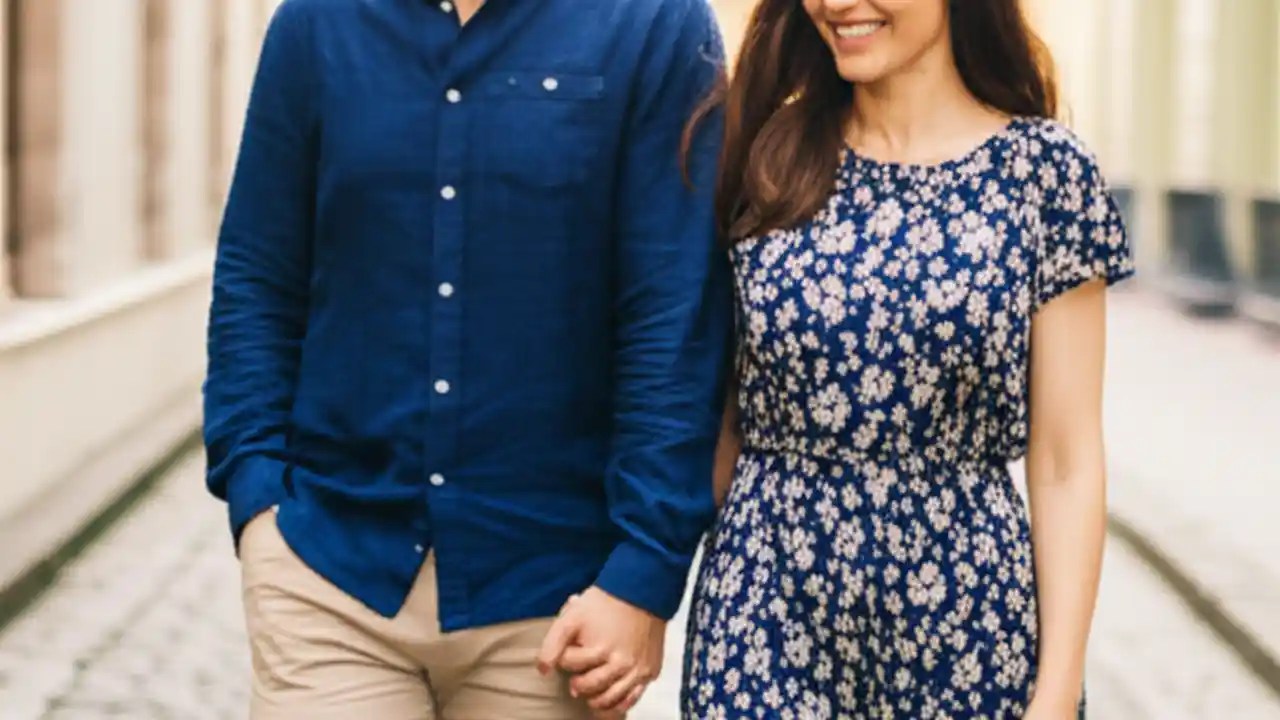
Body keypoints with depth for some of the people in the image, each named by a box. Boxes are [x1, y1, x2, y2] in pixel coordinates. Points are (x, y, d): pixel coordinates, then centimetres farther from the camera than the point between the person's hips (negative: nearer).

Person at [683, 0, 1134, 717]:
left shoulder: (1042, 168, -5)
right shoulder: (768, 153, 2)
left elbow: (1066, 463, -5)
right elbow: (731, 414, 7)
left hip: (964, 617, -2)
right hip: (768, 612, 2)